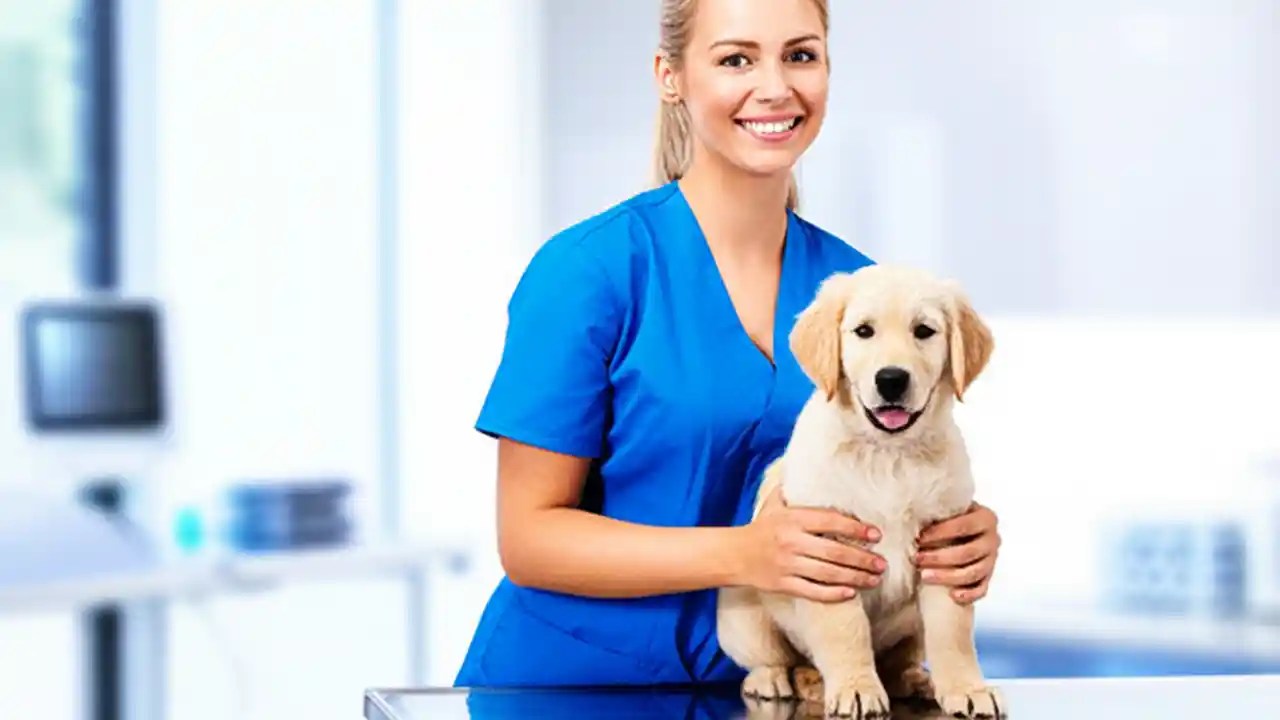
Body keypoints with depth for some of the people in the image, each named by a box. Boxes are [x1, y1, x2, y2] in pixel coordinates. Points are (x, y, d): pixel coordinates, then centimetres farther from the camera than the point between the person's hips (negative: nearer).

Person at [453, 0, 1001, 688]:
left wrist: (962, 545, -11)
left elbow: (884, 514, 11)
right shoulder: (588, 269, -11)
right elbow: (528, 536, -11)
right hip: (570, 682, -4)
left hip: (751, 688, 4)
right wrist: (739, 554, -23)